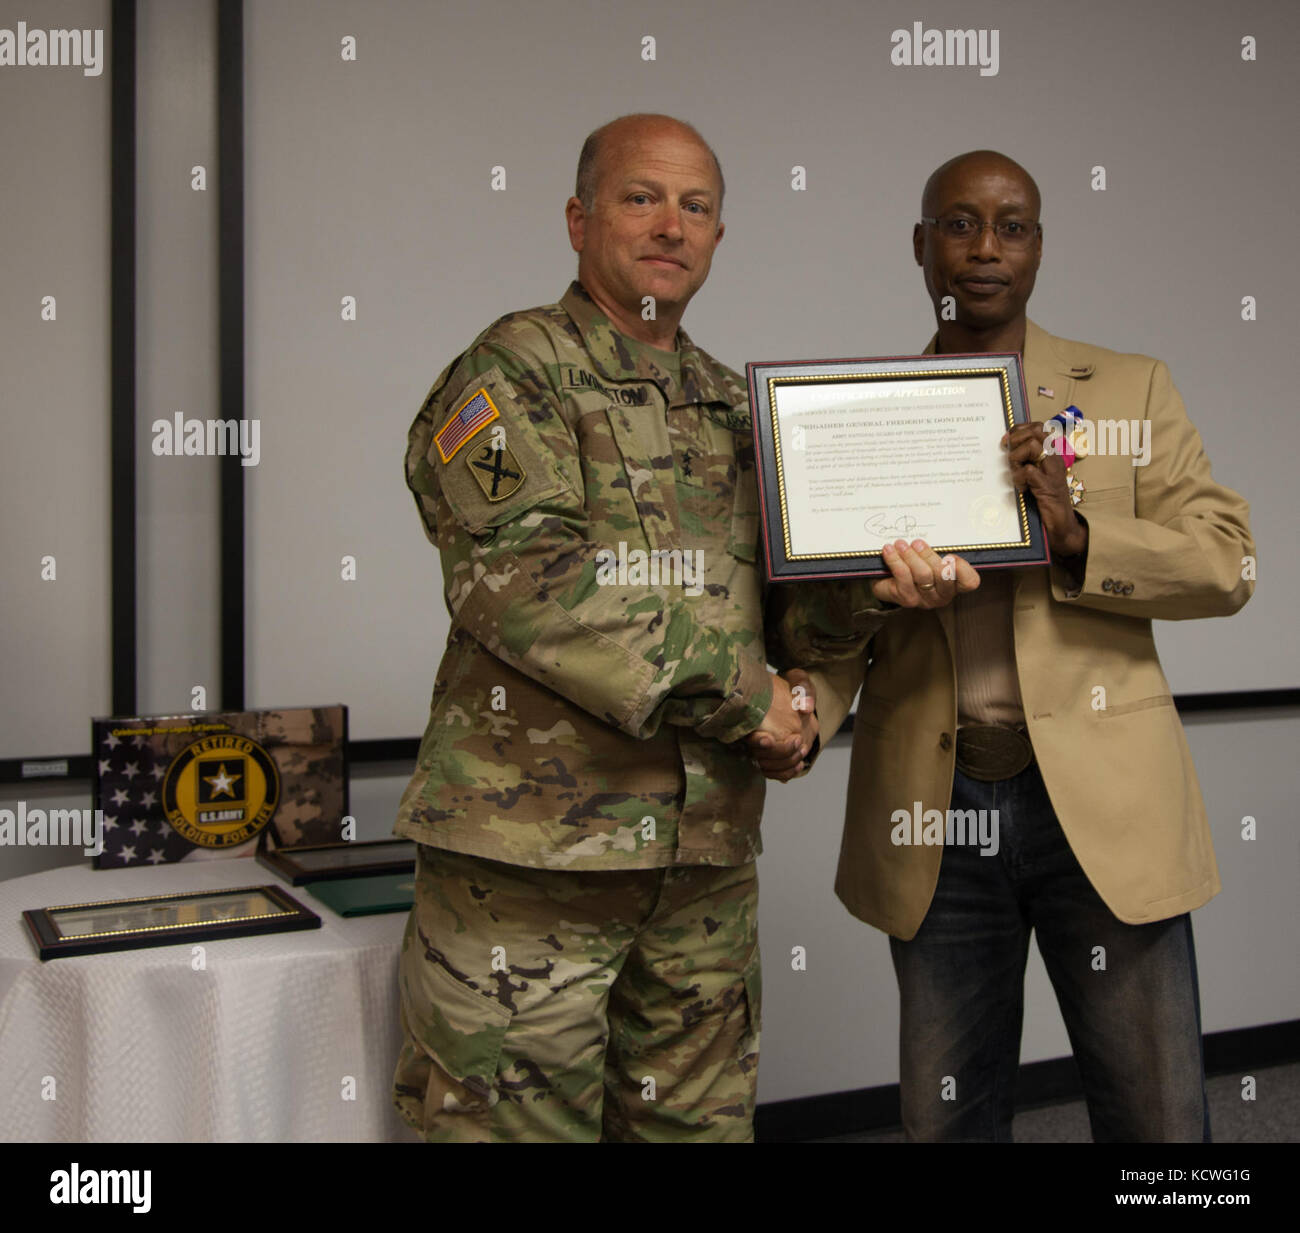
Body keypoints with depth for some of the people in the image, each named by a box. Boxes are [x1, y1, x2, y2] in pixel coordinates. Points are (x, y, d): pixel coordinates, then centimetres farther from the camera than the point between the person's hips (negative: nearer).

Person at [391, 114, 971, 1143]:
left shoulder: (735, 404, 18)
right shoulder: (515, 372, -3)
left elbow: (772, 587, 21)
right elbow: (520, 580, -17)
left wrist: (869, 584, -2)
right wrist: (733, 691, -15)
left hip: (706, 858, 7)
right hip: (531, 842, -6)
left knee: (699, 1118, 16)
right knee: (515, 1115, 3)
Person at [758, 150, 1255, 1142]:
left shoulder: (1130, 388, 7)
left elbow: (1226, 564, -1)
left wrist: (1078, 535, -17)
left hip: (1104, 800, -1)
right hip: (932, 810, 2)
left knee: (1157, 1114, 5)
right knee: (947, 1116, 13)